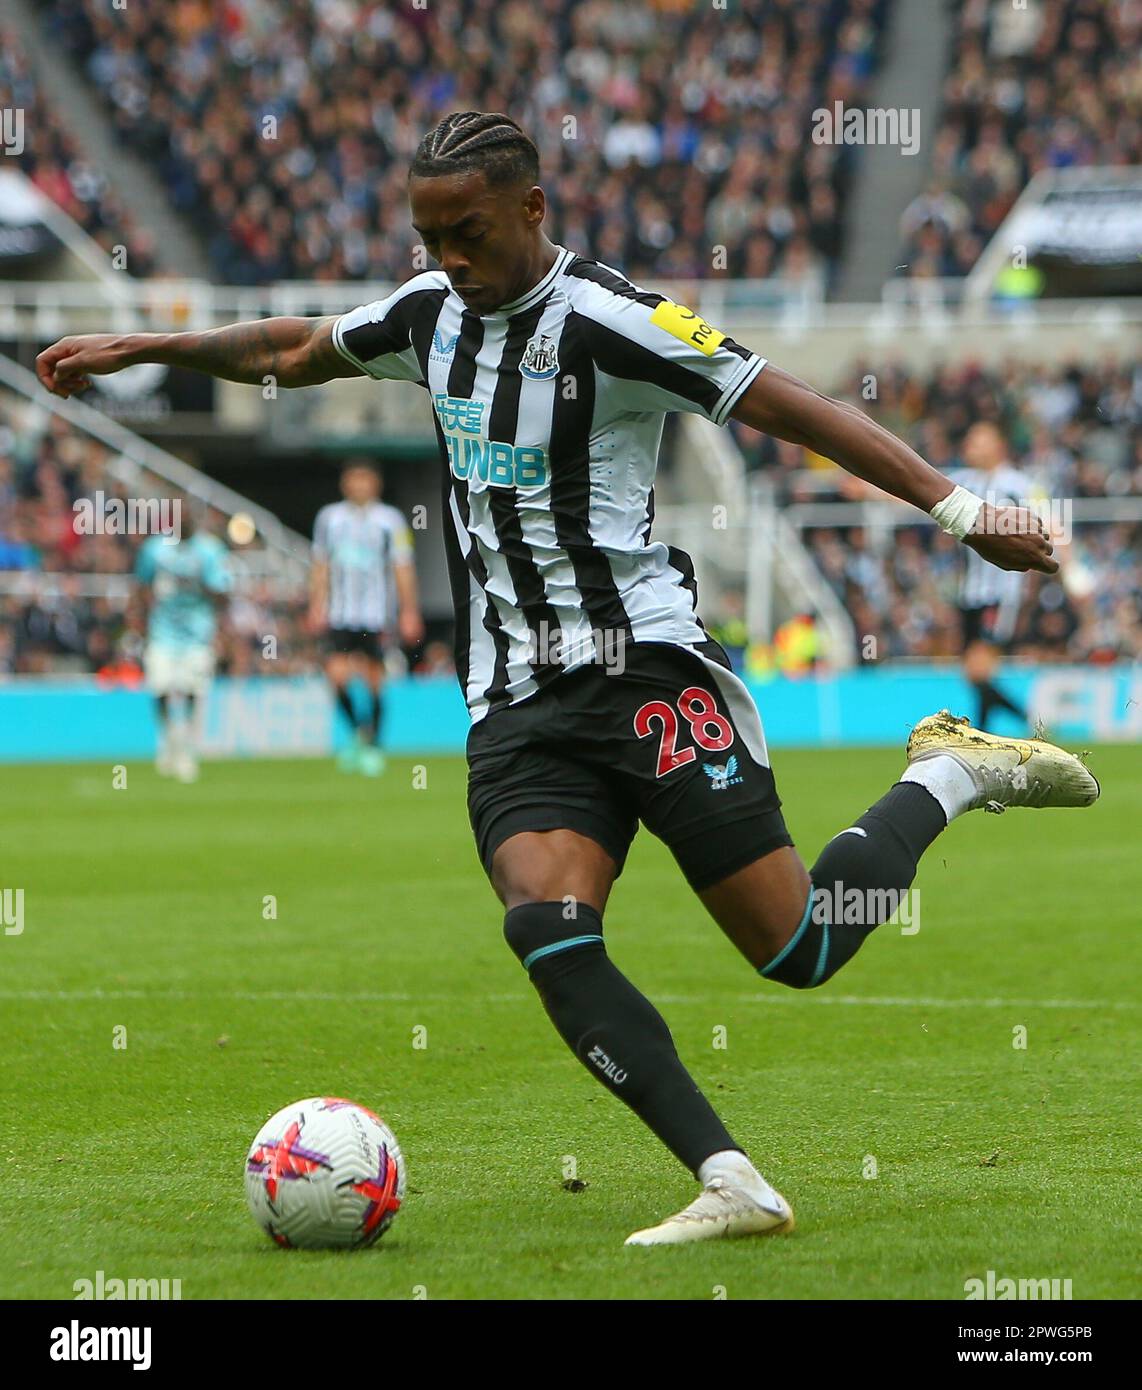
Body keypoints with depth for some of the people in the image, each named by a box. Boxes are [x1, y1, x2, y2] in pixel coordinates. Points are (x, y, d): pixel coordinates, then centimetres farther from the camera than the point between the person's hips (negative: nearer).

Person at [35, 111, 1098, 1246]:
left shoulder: (610, 322, -10)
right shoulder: (432, 312, 11)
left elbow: (793, 408, -11)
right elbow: (295, 350, 31)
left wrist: (959, 509, -15)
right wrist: (141, 347, 29)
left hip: (645, 667, -6)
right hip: (516, 708, 6)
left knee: (798, 950, -9)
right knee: (547, 930, -23)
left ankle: (953, 774, 20)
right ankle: (732, 1185, -25)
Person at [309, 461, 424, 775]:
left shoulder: (390, 520, 1)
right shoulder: (329, 517, 8)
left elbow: (403, 569, 1)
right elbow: (320, 566, 14)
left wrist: (409, 612, -4)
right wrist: (317, 605, 6)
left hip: (375, 616, -2)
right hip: (339, 616, 2)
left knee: (374, 682, -2)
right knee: (337, 675, -12)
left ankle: (373, 747, 11)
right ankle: (359, 730, 12)